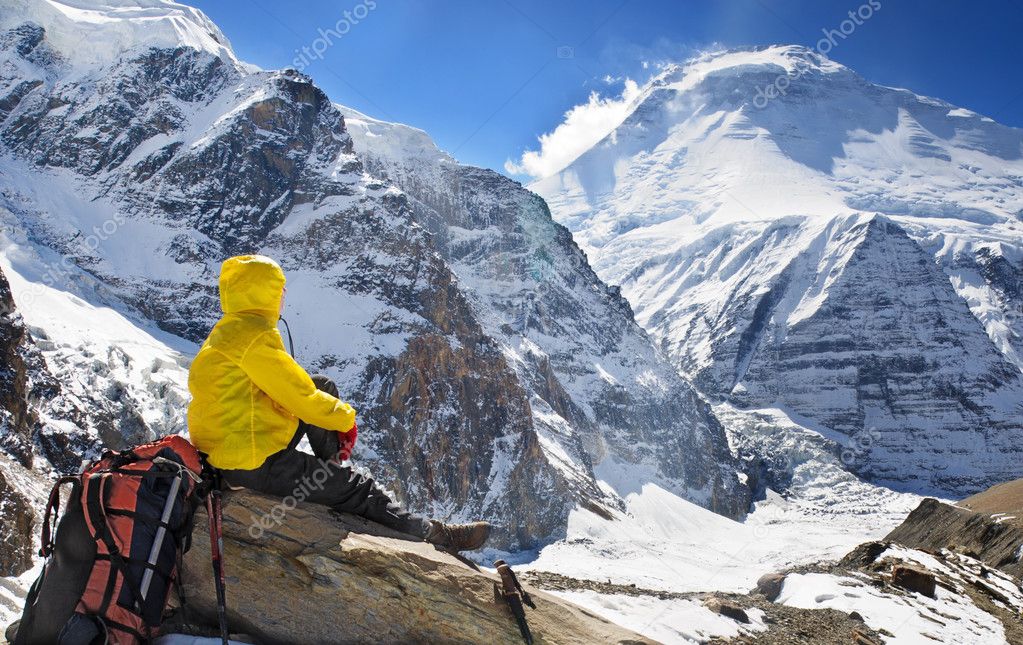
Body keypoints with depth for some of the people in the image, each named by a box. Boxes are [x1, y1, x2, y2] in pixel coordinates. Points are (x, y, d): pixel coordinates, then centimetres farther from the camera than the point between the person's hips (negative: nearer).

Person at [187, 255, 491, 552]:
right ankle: (431, 534, 9)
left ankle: (331, 466, 20)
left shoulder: (229, 331, 12)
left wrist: (334, 412, 10)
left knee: (324, 387, 13)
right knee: (360, 491, -3)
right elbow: (299, 395, -18)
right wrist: (344, 417, -1)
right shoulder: (255, 335, -20)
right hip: (254, 465, -10)